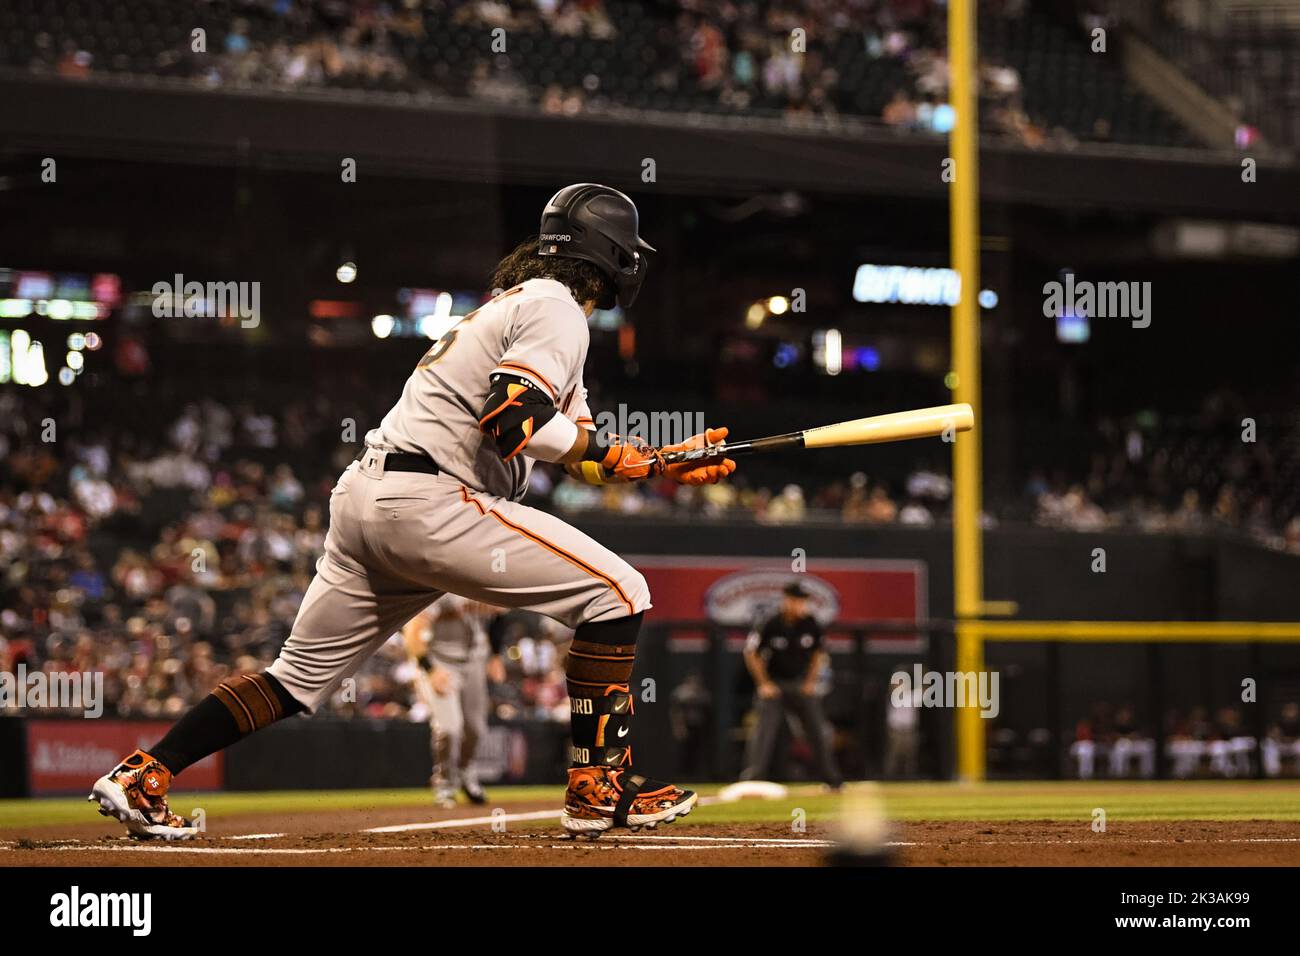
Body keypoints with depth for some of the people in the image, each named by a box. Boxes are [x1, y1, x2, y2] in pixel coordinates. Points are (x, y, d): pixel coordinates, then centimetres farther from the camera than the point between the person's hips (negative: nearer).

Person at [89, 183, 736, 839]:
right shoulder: (556, 312, -4)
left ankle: (140, 778, 10)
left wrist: (663, 464, 24)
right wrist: (611, 452, -8)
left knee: (299, 677, 15)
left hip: (363, 494, 10)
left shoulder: (514, 305, 26)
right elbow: (513, 423, -19)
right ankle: (598, 790, -3)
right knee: (617, 593, -4)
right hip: (428, 503, -10)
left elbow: (575, 452, 30)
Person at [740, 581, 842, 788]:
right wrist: (764, 684, -7)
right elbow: (751, 653, -6)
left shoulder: (811, 625, -8)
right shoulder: (770, 625, -17)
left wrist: (811, 681, 1)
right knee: (764, 730, -14)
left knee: (818, 731, 2)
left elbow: (819, 654, 8)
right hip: (774, 684, -3)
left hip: (802, 684, 3)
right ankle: (751, 777, -15)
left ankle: (832, 780, 11)